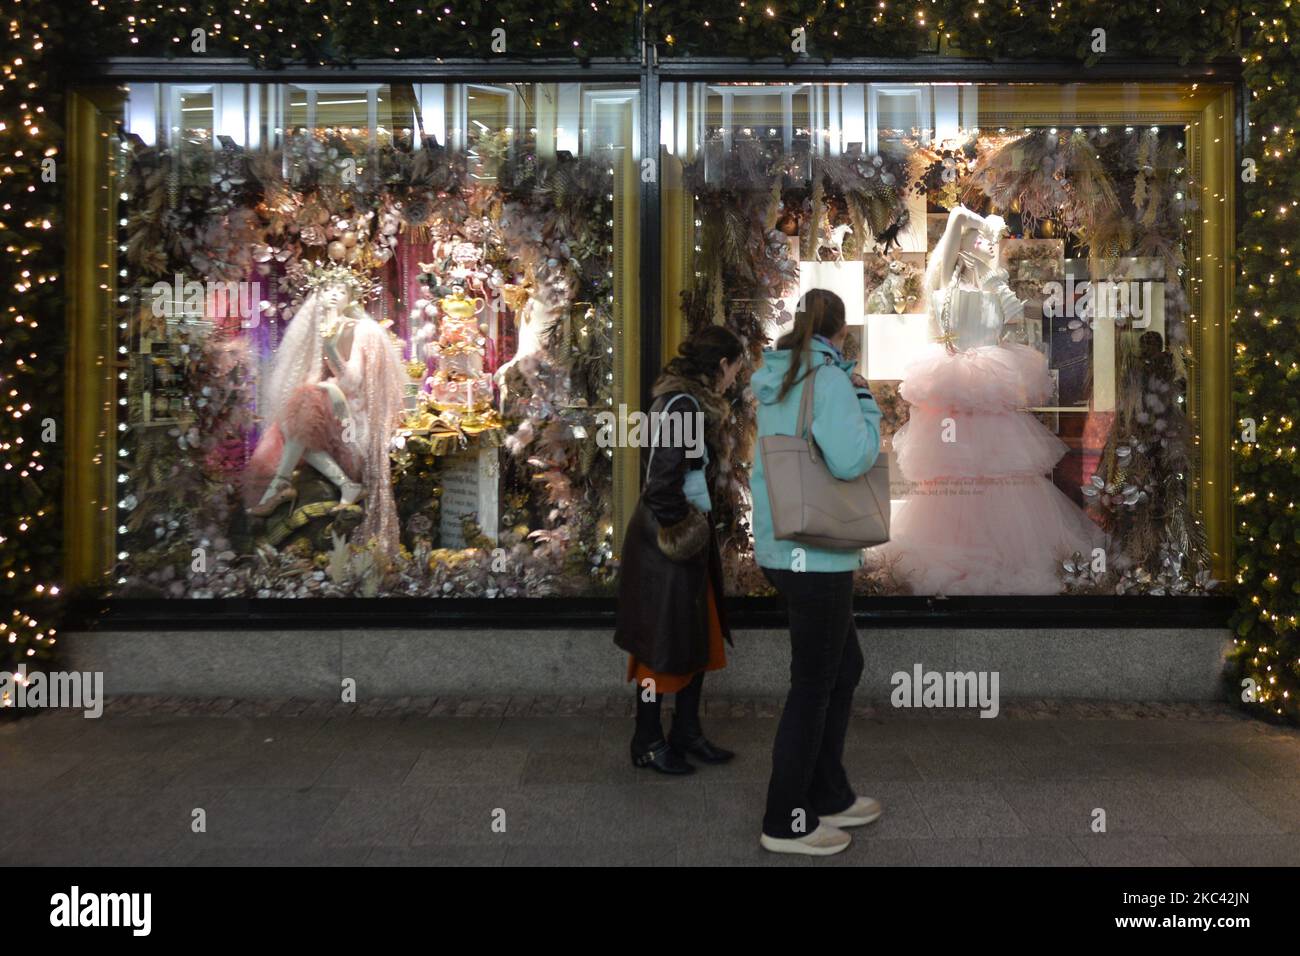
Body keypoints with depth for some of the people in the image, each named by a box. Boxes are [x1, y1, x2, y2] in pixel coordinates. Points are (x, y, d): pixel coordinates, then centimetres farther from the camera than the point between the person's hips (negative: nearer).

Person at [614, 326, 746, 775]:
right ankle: (648, 742, 18)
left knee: (699, 637, 16)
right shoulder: (683, 406, -20)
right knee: (663, 642, 3)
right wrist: (678, 527, -15)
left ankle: (687, 733, 29)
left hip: (690, 536, 10)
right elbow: (662, 482, -26)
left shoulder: (693, 401, 11)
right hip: (667, 541, -10)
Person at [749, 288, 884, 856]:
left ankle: (829, 797, 33)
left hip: (781, 549, 9)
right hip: (815, 555, -9)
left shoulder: (775, 383, 12)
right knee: (813, 685, 3)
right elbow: (852, 458, -25)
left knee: (845, 667, 21)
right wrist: (865, 401, -9)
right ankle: (786, 822, 16)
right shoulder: (828, 380, -15)